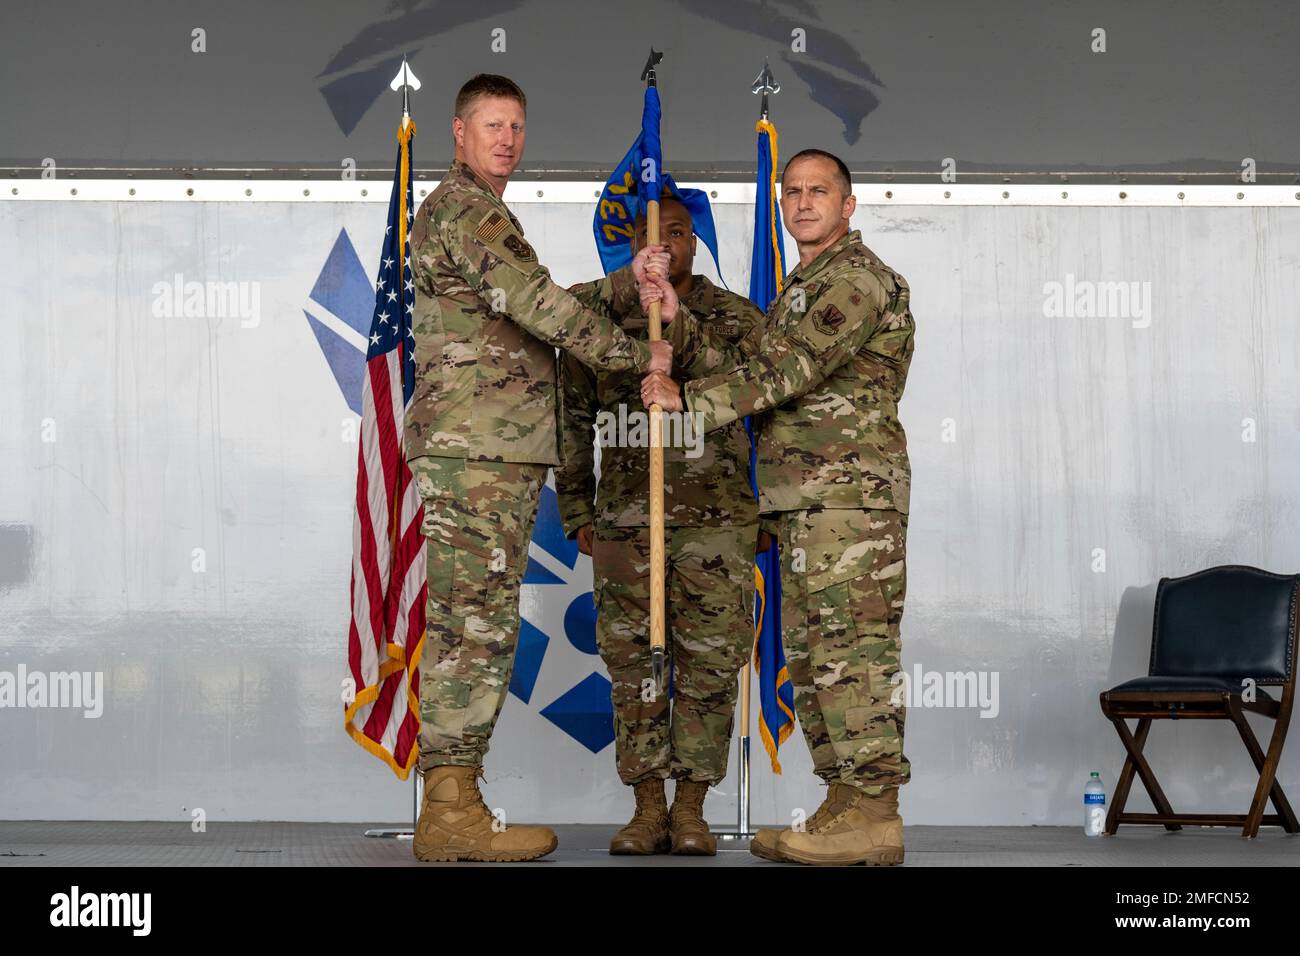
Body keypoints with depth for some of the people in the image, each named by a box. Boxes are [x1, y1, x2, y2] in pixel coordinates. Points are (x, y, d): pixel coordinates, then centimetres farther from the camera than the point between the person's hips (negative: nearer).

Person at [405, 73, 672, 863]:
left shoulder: (472, 213, 27)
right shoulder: (466, 207, -7)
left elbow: (539, 310, 22)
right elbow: (541, 307, -17)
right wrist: (640, 354, -8)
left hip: (495, 453, 10)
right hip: (475, 449, -10)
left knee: (469, 628, 8)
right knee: (477, 625, -11)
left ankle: (452, 802, 11)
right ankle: (452, 809, -9)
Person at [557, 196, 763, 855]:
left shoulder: (735, 318, 7)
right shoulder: (597, 313, 9)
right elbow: (573, 420, 9)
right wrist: (577, 510, 4)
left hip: (715, 519, -1)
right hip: (626, 519, 1)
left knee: (709, 663, -2)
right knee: (633, 662, 1)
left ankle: (690, 808, 8)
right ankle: (647, 808, 10)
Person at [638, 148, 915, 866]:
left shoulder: (859, 277, -6)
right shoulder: (800, 290, 26)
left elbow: (786, 370, -16)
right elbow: (740, 365, 16)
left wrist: (687, 399, -12)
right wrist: (673, 319, 4)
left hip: (850, 492, -10)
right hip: (808, 505, 10)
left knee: (852, 649, -12)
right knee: (814, 656, 9)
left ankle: (873, 816, -10)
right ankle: (845, 807, 13)